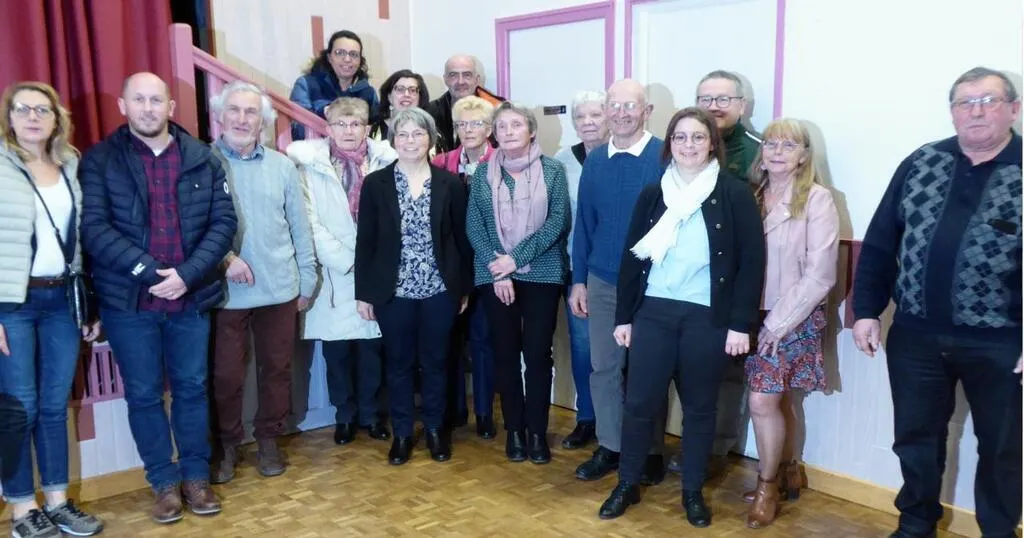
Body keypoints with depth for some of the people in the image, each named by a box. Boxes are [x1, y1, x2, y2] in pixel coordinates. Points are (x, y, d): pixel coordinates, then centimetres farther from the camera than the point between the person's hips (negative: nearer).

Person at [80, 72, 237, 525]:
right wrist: (150, 273, -19)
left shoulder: (202, 159, 3)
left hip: (191, 298, 1)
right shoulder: (100, 161, -2)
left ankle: (196, 476, 26)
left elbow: (224, 222, -2)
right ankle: (165, 482, 23)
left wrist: (187, 274, -14)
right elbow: (94, 229, -11)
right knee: (143, 395, 8)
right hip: (128, 301, -1)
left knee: (192, 388, 11)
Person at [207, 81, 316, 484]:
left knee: (276, 368, 12)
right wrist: (224, 257, -17)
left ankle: (269, 439, 29)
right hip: (225, 291, -2)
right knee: (226, 374, 5)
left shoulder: (282, 166, 6)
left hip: (279, 289, 3)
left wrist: (306, 281, 8)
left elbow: (300, 228, 9)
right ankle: (226, 446, 25)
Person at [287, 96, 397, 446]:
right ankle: (344, 415, 23)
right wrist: (349, 262, -12)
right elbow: (310, 223, -7)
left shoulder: (383, 162, 3)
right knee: (336, 350, 6)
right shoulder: (312, 165, -1)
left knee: (371, 348, 7)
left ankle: (370, 413, 24)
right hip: (334, 274, -1)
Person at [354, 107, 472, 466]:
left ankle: (435, 428, 27)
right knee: (398, 363, 10)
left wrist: (464, 287, 3)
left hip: (440, 290, 0)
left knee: (435, 362, 11)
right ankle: (402, 432, 24)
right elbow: (365, 241, 0)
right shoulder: (375, 184, 0)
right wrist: (363, 292, -2)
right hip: (393, 291, 0)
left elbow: (462, 238, 4)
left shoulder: (450, 183, 1)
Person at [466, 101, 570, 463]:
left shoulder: (552, 170, 0)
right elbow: (473, 224, 1)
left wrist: (517, 258, -15)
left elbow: (558, 221, -8)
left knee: (538, 353, 1)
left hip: (542, 274, -2)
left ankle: (537, 430, 14)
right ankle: (514, 429, 20)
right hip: (494, 275, 2)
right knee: (506, 353, 7)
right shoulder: (483, 172, 6)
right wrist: (495, 264, -12)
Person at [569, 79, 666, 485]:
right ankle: (609, 447, 26)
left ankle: (651, 452, 26)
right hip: (601, 282, 4)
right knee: (603, 368, 11)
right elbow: (584, 223, 8)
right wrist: (578, 280, 7)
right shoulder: (594, 161, 4)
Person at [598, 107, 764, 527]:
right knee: (639, 402, 5)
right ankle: (627, 484, 23)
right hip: (653, 312, 2)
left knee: (699, 407, 10)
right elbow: (632, 257, 8)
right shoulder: (653, 194, 7)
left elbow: (751, 262, -5)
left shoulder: (734, 194, -3)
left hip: (707, 317, -2)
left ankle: (693, 491, 27)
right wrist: (623, 316, 6)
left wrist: (740, 323, -9)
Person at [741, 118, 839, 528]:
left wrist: (779, 323, -14)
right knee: (778, 399, 14)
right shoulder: (752, 196, 6)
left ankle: (768, 486, 13)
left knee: (762, 402, -7)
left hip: (796, 319, -4)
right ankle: (786, 473, 33)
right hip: (757, 315, 5)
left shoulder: (817, 199, -9)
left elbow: (820, 274, -14)